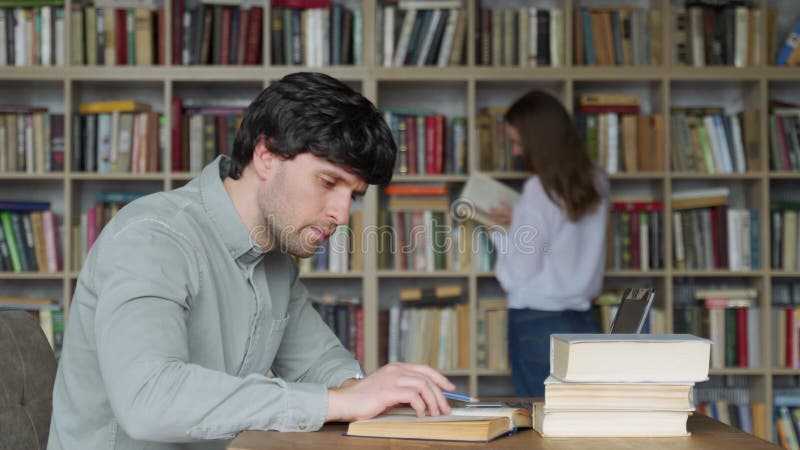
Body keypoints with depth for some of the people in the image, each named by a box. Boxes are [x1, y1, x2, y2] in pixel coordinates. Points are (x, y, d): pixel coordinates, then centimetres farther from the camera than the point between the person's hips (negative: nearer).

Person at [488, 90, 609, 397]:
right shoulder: (595, 183, 6)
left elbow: (519, 273, -12)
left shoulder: (540, 189, -14)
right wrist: (518, 220, 17)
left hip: (538, 324, -7)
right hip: (582, 321, 7)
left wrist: (499, 235, 5)